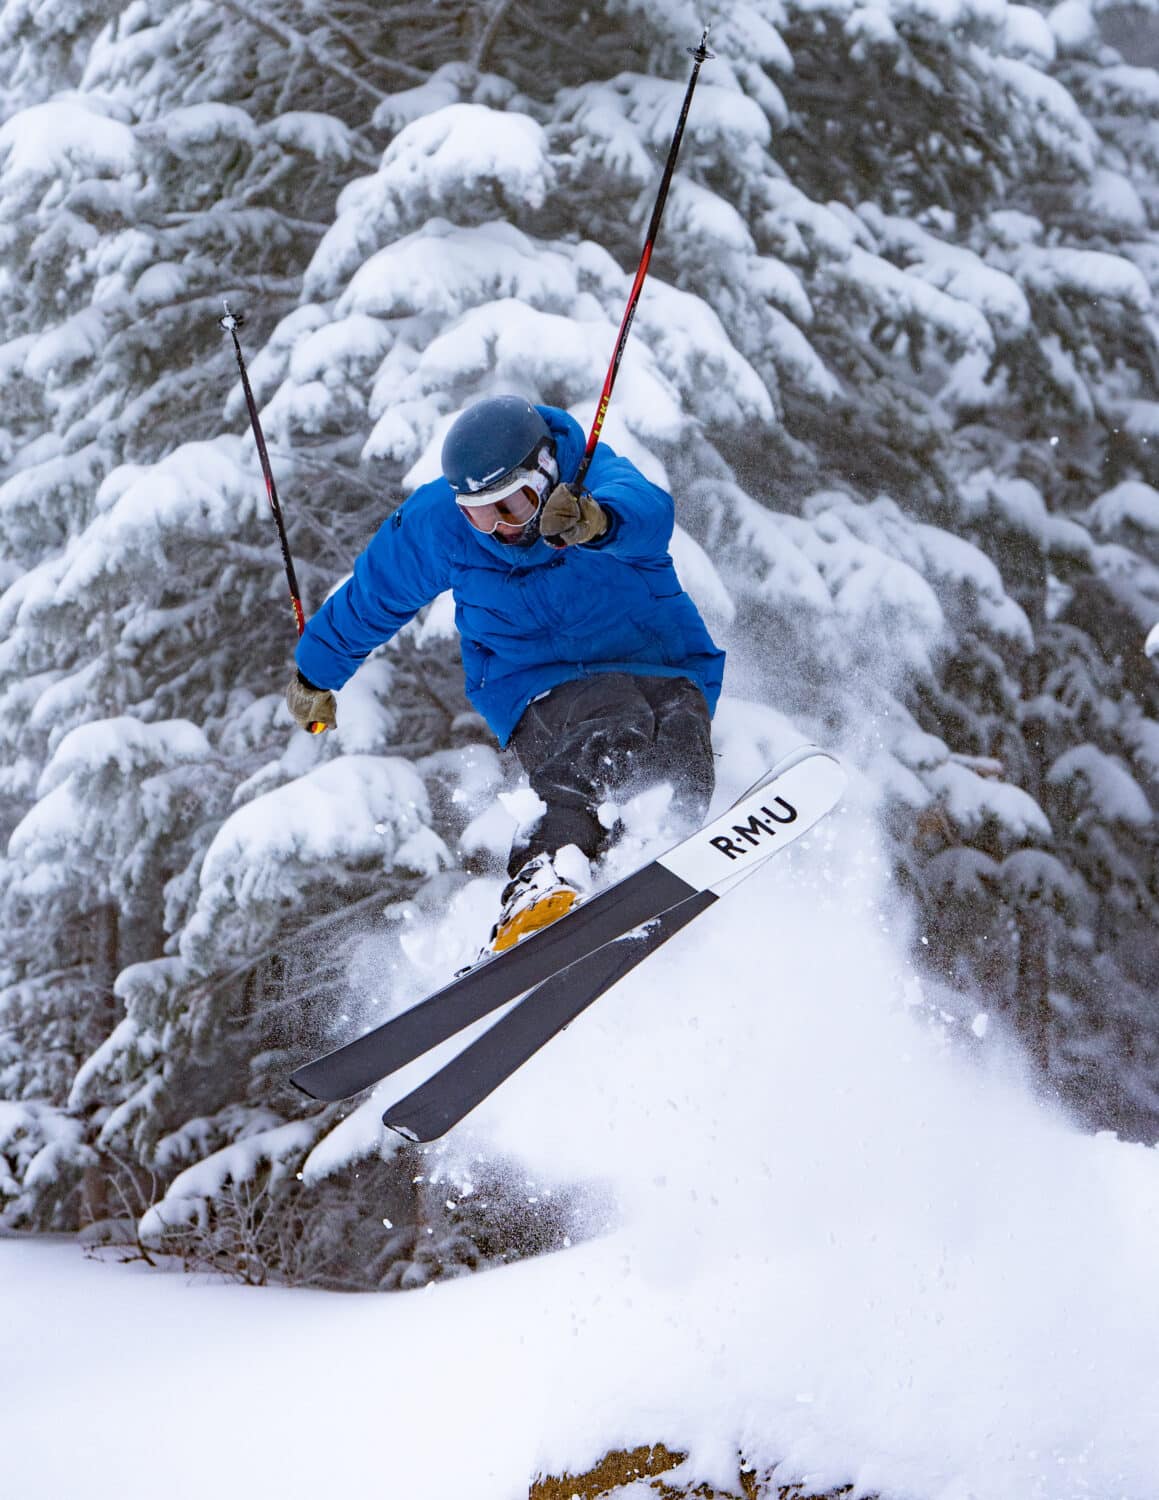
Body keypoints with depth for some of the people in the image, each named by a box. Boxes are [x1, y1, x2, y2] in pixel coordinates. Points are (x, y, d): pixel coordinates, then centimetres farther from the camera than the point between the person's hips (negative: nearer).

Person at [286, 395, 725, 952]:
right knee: (615, 716, -40)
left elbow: (648, 513, -39)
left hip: (663, 667, 2)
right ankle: (549, 866, -62)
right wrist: (316, 674, 27)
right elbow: (369, 601, 13)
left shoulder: (593, 476, -13)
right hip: (541, 692, -2)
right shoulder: (434, 522, -6)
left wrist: (596, 520, -63)